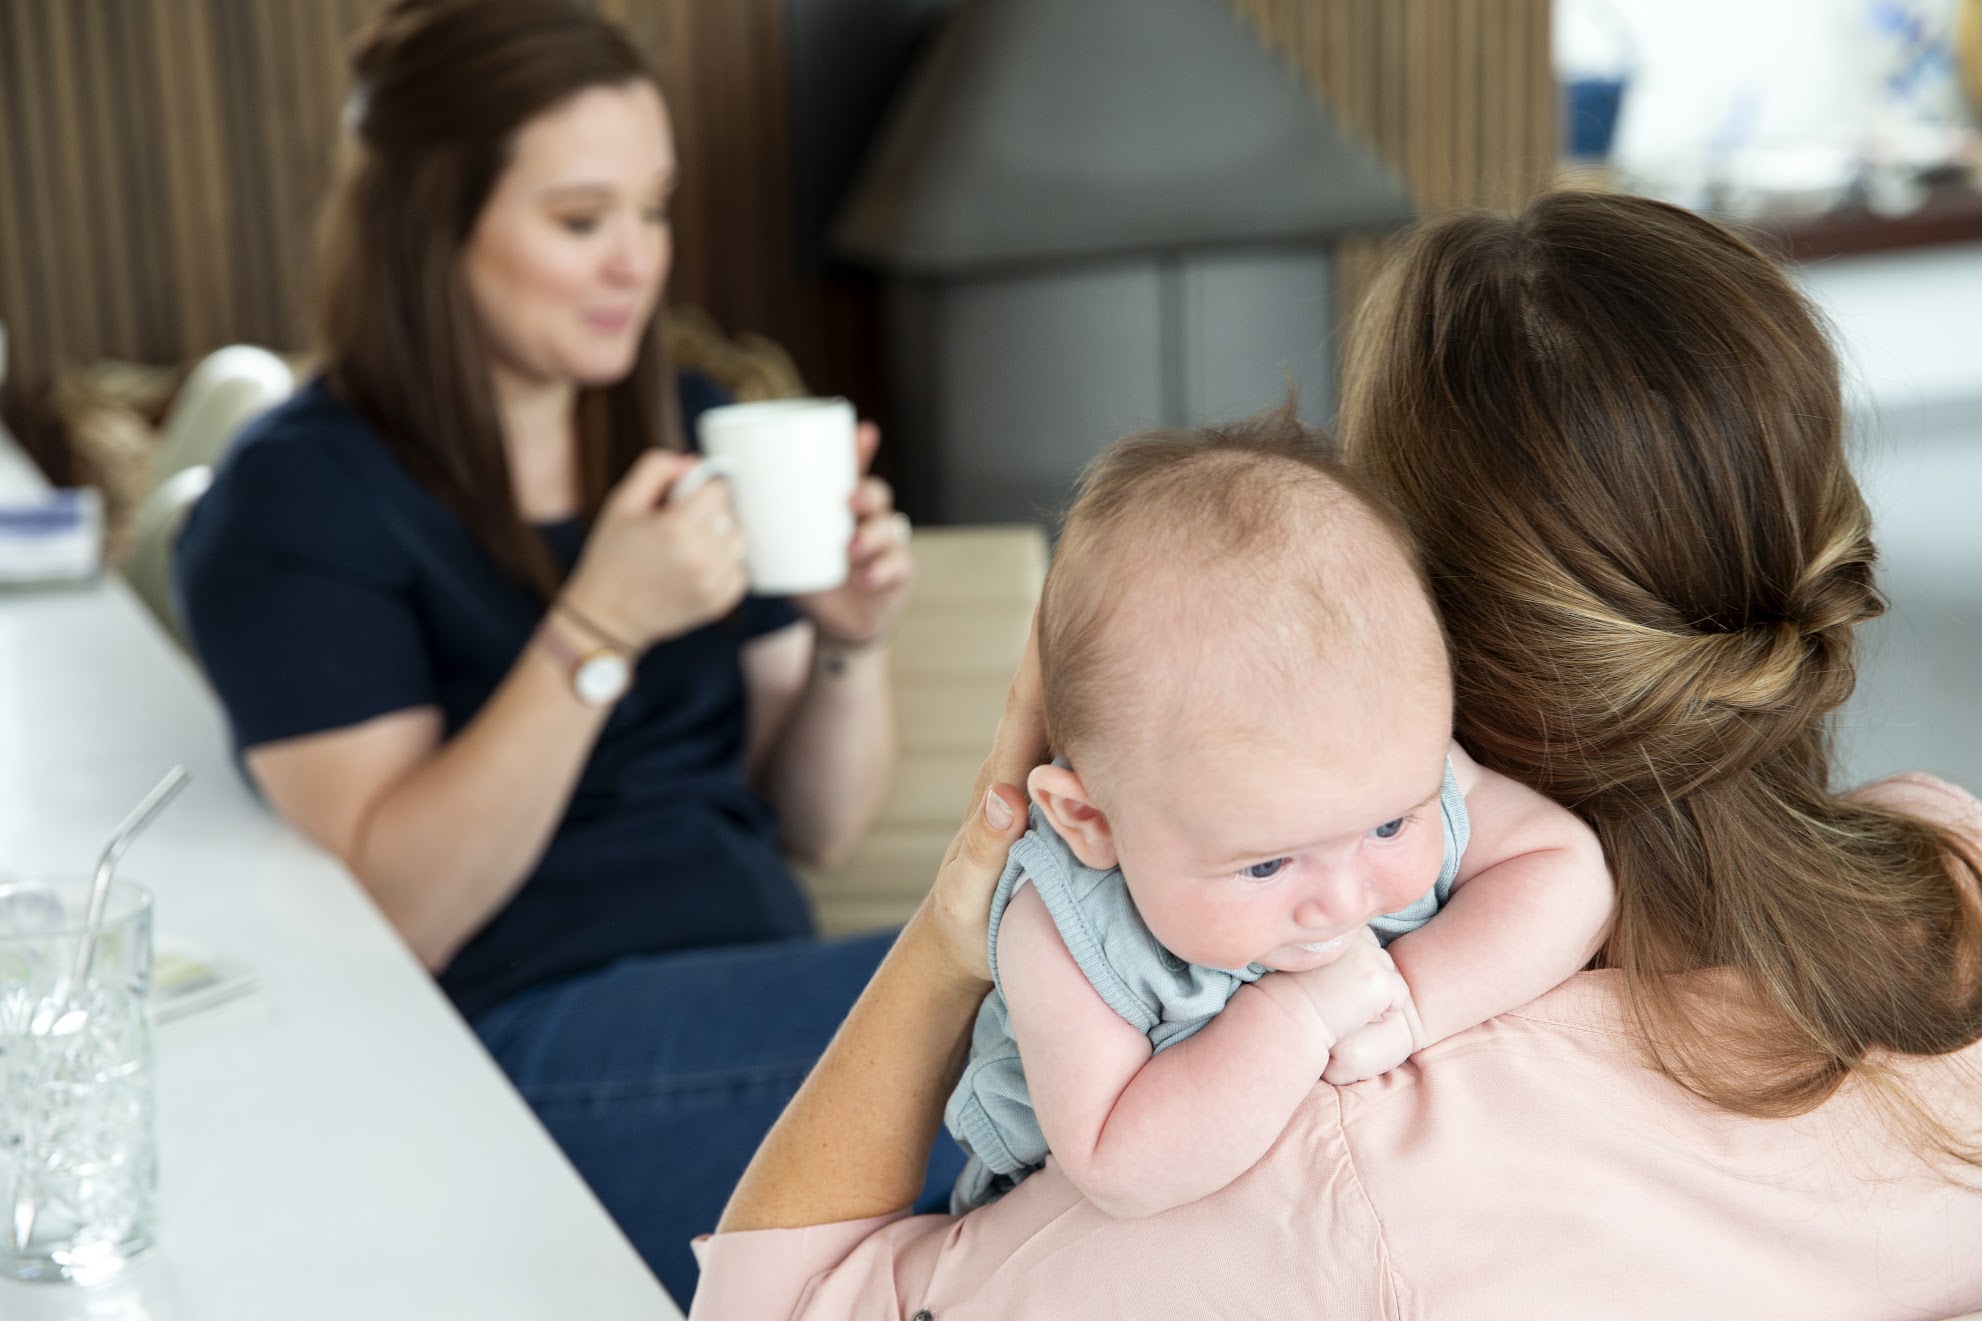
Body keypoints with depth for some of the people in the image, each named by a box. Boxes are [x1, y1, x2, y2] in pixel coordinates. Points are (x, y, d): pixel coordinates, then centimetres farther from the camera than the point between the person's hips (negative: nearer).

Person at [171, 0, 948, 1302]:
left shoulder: (688, 430, 12)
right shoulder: (299, 500, -4)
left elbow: (817, 828, 13)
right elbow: (389, 914, -14)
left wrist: (849, 643, -8)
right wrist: (597, 630, -24)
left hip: (754, 1019, 6)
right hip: (524, 1047, -5)